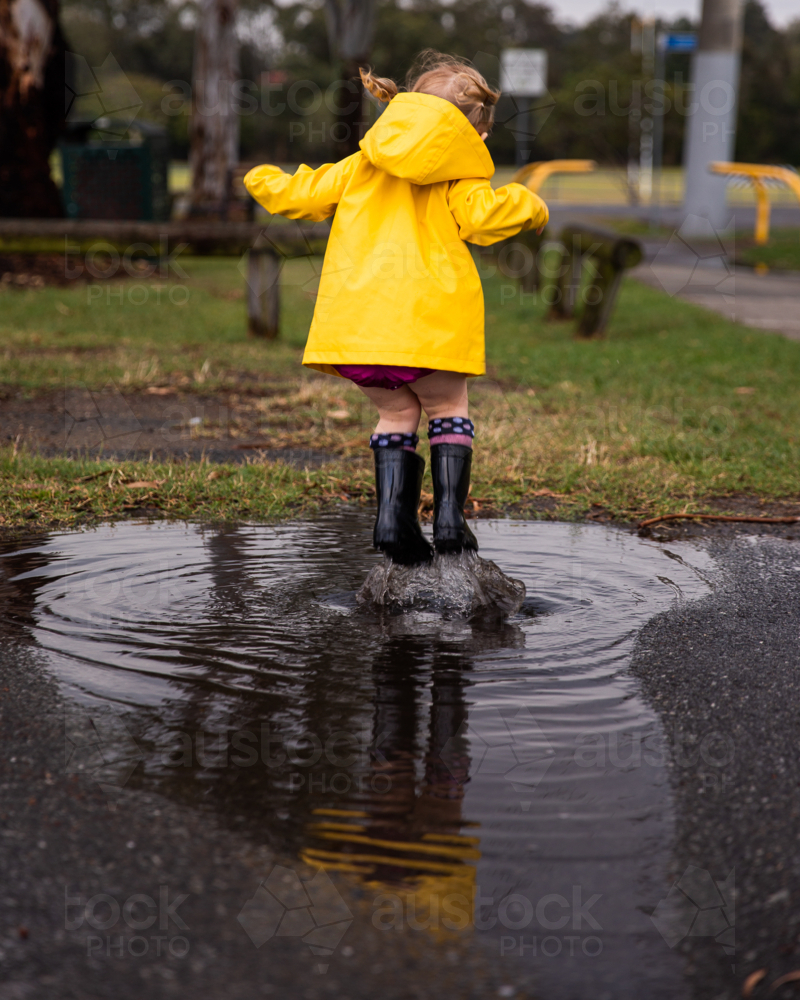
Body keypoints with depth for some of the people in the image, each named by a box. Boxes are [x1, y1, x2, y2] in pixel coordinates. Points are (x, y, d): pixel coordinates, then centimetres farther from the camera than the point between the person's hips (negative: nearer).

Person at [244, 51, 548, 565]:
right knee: (448, 409, 16)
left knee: (396, 412, 18)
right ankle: (449, 516, 4)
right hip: (428, 313, -3)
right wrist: (527, 207, 7)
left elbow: (303, 195, 17)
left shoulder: (364, 162, 19)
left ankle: (393, 514, 3)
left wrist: (265, 181, 37)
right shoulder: (460, 172, 7)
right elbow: (480, 217, -11)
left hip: (357, 308, 3)